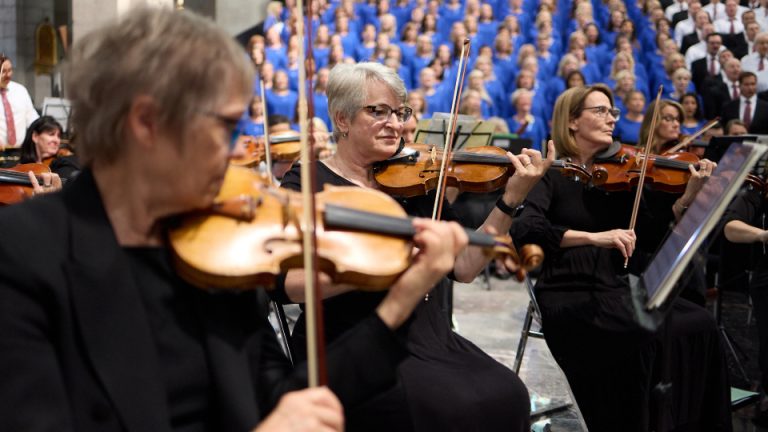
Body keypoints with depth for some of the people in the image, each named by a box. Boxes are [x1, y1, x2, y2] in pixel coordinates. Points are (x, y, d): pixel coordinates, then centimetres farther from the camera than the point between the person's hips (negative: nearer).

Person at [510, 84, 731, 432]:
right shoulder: (552, 173, -2)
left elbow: (650, 235, 4)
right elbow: (524, 230, -21)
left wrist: (689, 197, -10)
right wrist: (594, 237, -30)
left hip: (617, 289, 5)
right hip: (571, 295, -5)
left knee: (698, 324, -16)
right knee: (648, 334, -29)